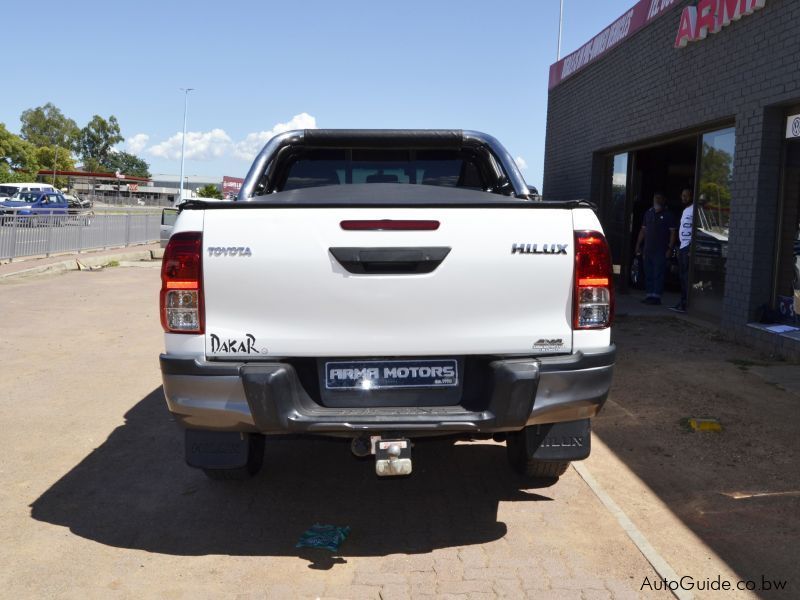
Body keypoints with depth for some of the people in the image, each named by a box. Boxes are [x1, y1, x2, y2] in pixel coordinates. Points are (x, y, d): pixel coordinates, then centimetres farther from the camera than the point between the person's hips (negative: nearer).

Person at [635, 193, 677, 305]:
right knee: (648, 273, 7)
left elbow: (673, 232, -5)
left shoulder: (668, 215, -1)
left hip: (661, 250, -6)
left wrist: (670, 248, -13)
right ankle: (650, 295, 13)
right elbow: (643, 230, 20)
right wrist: (638, 245, 14)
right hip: (648, 249, 6)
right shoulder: (648, 213, 16)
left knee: (658, 274, -7)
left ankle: (656, 296, -7)